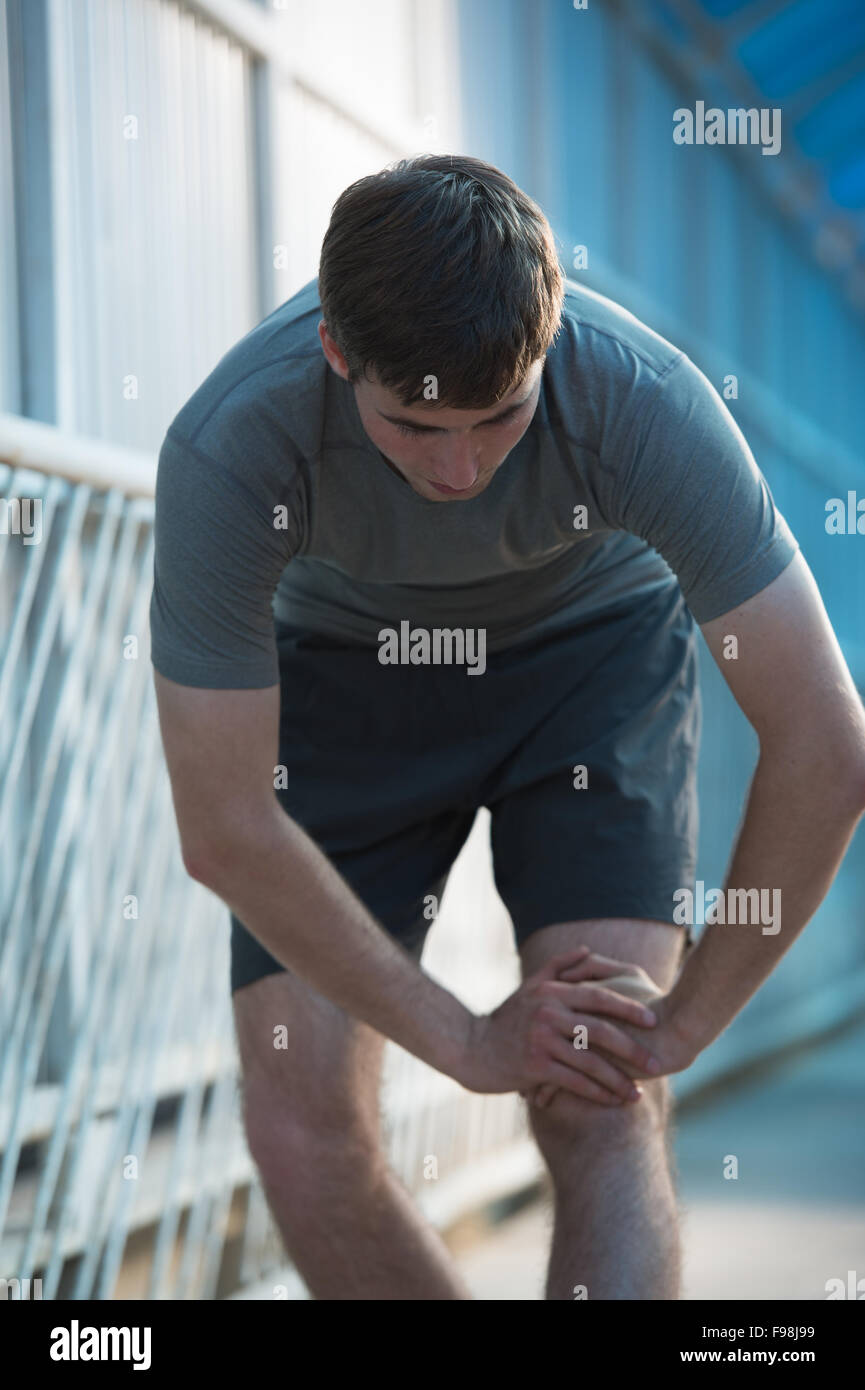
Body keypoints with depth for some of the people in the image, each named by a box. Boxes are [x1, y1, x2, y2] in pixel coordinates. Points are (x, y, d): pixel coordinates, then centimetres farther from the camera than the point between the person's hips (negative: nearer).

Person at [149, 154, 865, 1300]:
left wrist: (684, 1022, -20)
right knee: (302, 1125, -11)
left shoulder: (648, 400, -36)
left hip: (593, 642, -1)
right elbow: (225, 828, -26)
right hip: (346, 667, 1)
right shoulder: (225, 451, -34)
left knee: (602, 1114, -19)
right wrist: (467, 1040, -20)